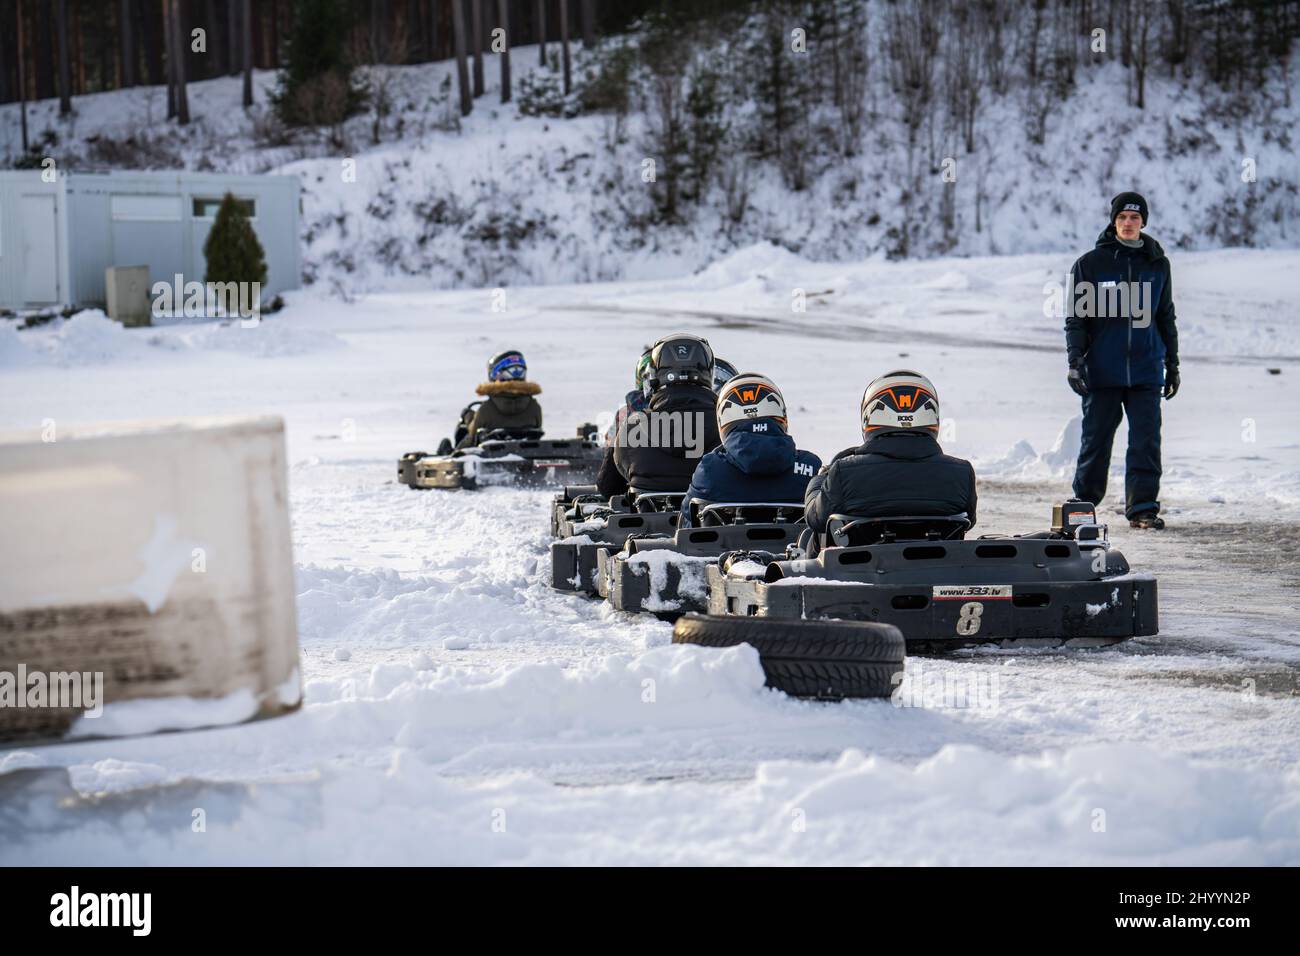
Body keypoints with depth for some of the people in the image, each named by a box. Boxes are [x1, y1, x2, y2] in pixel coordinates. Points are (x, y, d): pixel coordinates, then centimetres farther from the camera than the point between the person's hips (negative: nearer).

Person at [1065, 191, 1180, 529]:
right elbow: (1076, 317, 2)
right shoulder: (1090, 264, 2)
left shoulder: (1158, 265, 10)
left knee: (1146, 440, -4)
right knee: (1096, 438, 3)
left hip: (1146, 371, 2)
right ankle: (1083, 502, 15)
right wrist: (1075, 361, -7)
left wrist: (1172, 365, 15)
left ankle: (1143, 507, 0)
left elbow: (1166, 318, 17)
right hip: (1102, 370, -2)